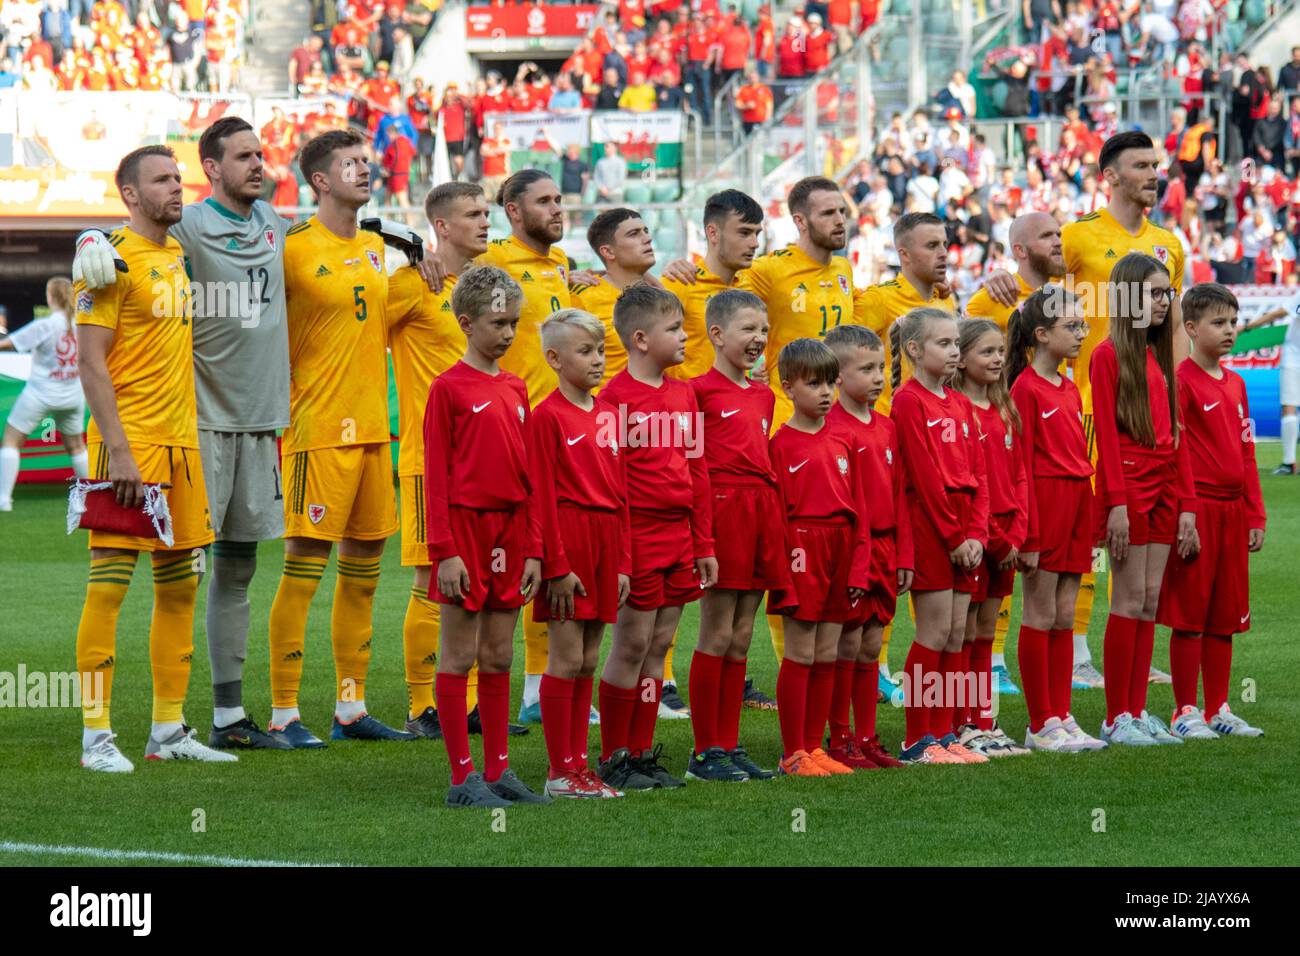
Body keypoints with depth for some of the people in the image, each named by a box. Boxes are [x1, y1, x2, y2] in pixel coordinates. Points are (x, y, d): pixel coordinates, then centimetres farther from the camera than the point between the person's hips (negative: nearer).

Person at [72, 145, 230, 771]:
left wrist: (195, 435, 16)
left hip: (181, 443, 8)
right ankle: (96, 735, -4)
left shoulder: (180, 256, 15)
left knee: (179, 586, 10)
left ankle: (169, 730, 17)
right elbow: (90, 361, -14)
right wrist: (118, 450, -20)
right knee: (108, 584, -6)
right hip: (129, 445, -8)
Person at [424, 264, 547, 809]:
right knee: (460, 655, -1)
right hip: (465, 525, -6)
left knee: (499, 657, 9)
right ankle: (463, 778, 1)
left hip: (509, 530, 6)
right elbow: (436, 477, -9)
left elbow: (527, 475, 14)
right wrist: (444, 550, -14)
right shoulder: (448, 388, -6)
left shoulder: (515, 389, 12)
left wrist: (533, 549, 9)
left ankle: (498, 771, 14)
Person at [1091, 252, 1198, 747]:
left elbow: (1176, 436, 15)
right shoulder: (1109, 355, -5)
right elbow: (1106, 433, -11)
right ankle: (1117, 718, -2)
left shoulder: (1162, 359, 16)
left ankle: (1137, 711, 9)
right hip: (1128, 487, -7)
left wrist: (1187, 505, 9)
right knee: (1130, 599, -6)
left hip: (1164, 490, 7)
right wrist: (1117, 502, -18)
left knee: (1150, 601, 6)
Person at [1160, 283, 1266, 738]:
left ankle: (1217, 708, 16)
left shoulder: (1235, 384, 14)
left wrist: (1255, 514, 13)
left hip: (1232, 510, 7)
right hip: (1196, 507, -7)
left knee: (1226, 614, 10)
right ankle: (1185, 712, 3)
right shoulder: (1181, 381, -9)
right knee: (1190, 615, -3)